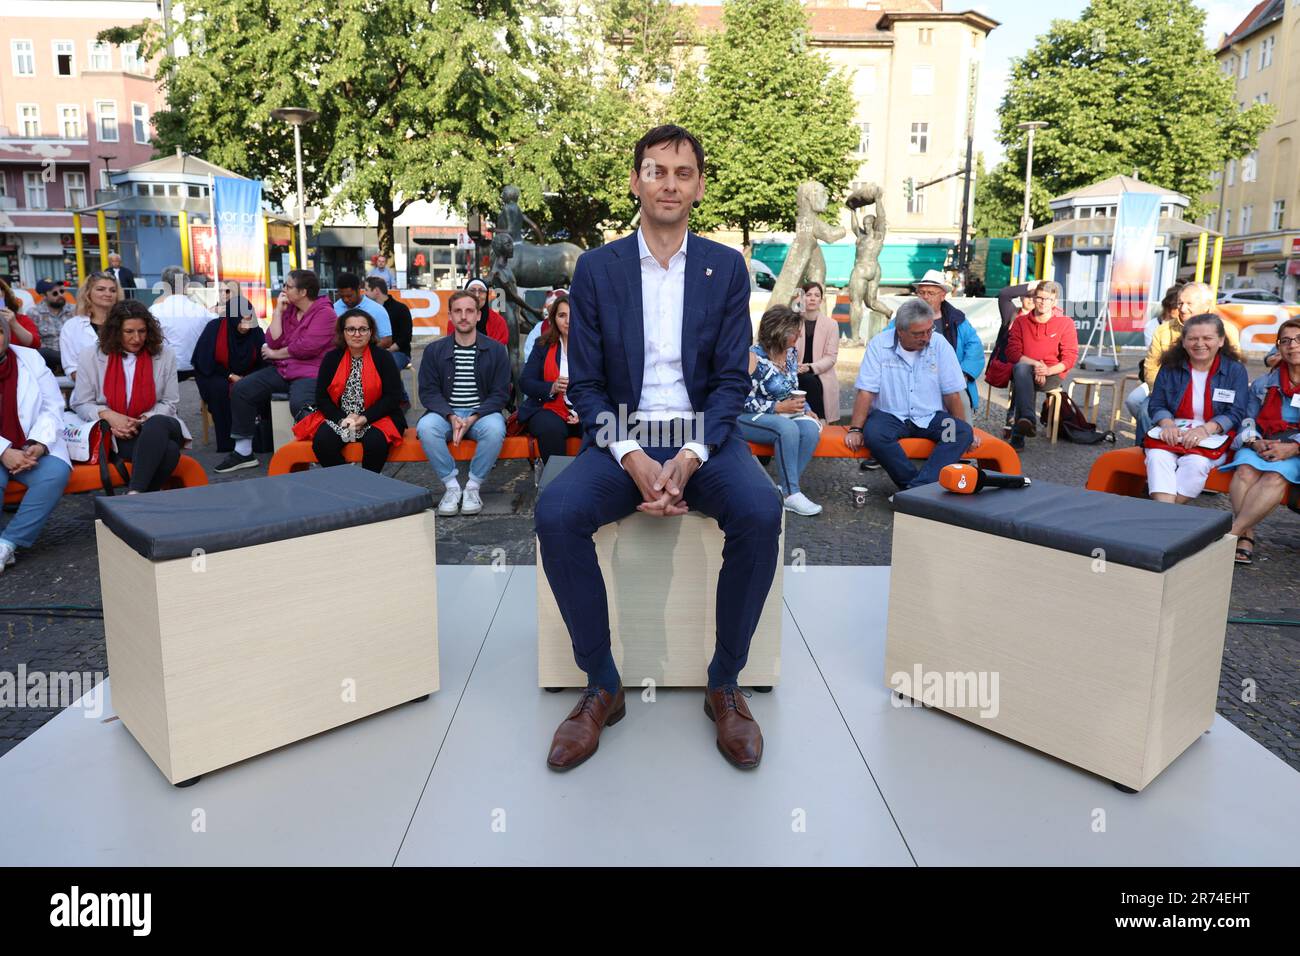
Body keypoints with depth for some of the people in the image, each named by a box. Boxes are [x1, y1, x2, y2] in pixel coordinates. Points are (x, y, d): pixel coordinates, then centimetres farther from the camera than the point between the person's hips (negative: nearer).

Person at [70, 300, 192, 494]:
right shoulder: (92, 357, 5)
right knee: (168, 449, -35)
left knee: (158, 425, -40)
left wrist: (144, 421, -12)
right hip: (115, 434, -2)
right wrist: (109, 415, -14)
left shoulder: (164, 355, 6)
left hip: (156, 427, 2)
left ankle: (134, 493, -41)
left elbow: (170, 402, 7)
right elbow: (81, 403, 7)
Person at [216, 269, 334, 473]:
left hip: (310, 373, -8)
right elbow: (274, 342, 6)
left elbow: (306, 347, -17)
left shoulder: (325, 313, -8)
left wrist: (275, 354, -2)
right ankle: (243, 452, 3)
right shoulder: (288, 309, 14)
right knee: (241, 389, -3)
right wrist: (278, 311, 1)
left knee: (299, 403, -38)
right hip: (282, 369, 8)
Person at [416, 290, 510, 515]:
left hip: (482, 413, -1)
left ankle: (473, 486, -16)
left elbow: (500, 394, -1)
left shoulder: (496, 349, 3)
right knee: (425, 427, -31)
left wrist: (472, 418, -16)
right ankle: (451, 486, -17)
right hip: (446, 413, 1)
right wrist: (451, 417, -17)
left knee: (495, 428, -35)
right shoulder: (434, 350, 7)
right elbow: (428, 391, 1)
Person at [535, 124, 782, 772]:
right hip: (622, 437, 0)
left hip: (704, 436, 0)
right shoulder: (596, 268, 4)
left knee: (760, 512, -31)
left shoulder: (727, 268, 5)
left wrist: (690, 458, -17)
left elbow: (732, 380, 1)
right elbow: (584, 383, 0)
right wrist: (633, 460, -17)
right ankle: (602, 685, -10)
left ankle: (725, 684, -10)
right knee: (556, 514, -29)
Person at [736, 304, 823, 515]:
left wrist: (805, 408, 3)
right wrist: (778, 407, -20)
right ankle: (791, 494, -26)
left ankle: (786, 489, -19)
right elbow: (743, 401, -18)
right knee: (788, 428, -35)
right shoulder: (755, 356, -14)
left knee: (811, 428, -25)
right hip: (749, 418, -6)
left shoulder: (792, 352, 8)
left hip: (784, 413, 7)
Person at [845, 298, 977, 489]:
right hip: (890, 416, -2)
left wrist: (964, 430, -1)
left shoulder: (939, 344, -2)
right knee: (873, 434, -33)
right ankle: (921, 485, -23)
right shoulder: (879, 345, -6)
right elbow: (866, 392, -8)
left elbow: (952, 393, 2)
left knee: (964, 432, -24)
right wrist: (855, 429, -17)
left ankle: (916, 488, -32)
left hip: (931, 417, 2)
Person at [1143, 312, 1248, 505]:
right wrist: (1168, 424, -15)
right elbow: (1157, 405, 8)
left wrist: (1205, 429, -21)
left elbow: (1235, 414, -4)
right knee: (1157, 457, -31)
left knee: (1196, 463, -34)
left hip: (1213, 437, -2)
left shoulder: (1235, 370, 4)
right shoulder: (1170, 367, 10)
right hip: (1173, 432, 2)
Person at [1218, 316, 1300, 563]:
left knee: (1275, 478, -35)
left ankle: (1231, 533, -39)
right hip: (1260, 447, 3)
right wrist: (1255, 443, -13)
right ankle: (1246, 536, -34)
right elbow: (1248, 422, 10)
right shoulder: (1264, 384, 15)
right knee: (1246, 472, -32)